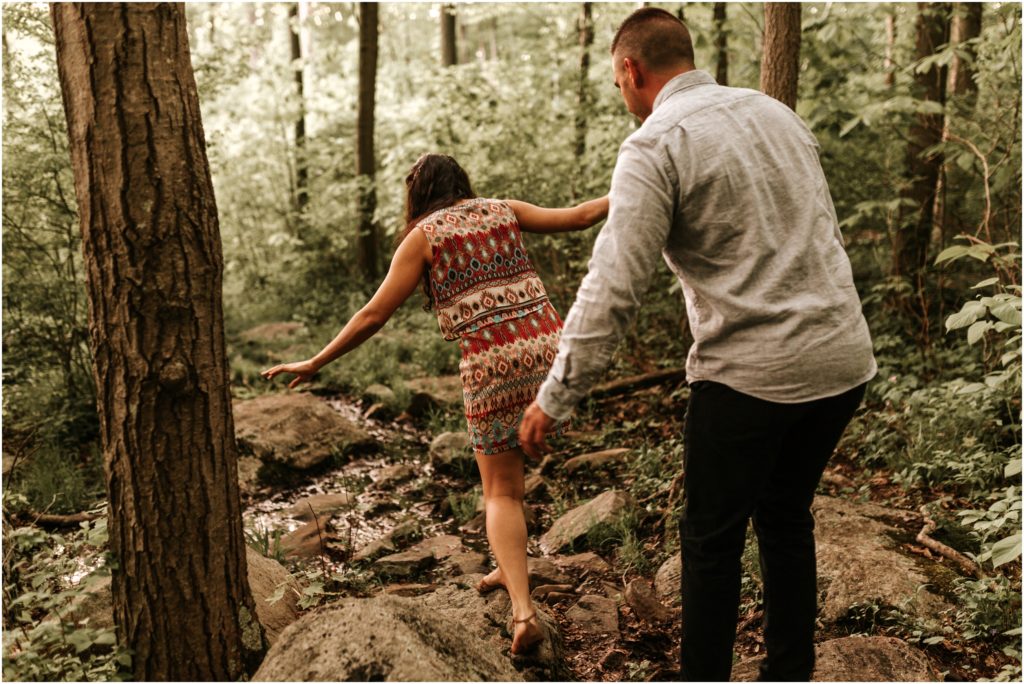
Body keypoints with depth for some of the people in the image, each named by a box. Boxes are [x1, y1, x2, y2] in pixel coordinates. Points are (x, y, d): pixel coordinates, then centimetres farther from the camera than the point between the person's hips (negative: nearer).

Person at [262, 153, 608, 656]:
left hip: (491, 366, -4)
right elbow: (577, 217, 14)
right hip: (546, 348, 4)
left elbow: (373, 316, 2)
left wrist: (315, 363, 9)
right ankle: (508, 568, 33)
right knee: (511, 459, 27)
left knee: (501, 491, 7)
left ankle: (523, 611, -7)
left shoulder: (422, 237, 5)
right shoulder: (503, 210, 14)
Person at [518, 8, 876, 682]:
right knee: (787, 519, 22)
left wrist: (553, 400, -11)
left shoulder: (655, 146, -11)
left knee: (712, 540, 10)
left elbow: (613, 291, -18)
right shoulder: (776, 112, 11)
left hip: (752, 373, -7)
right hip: (845, 358, 7)